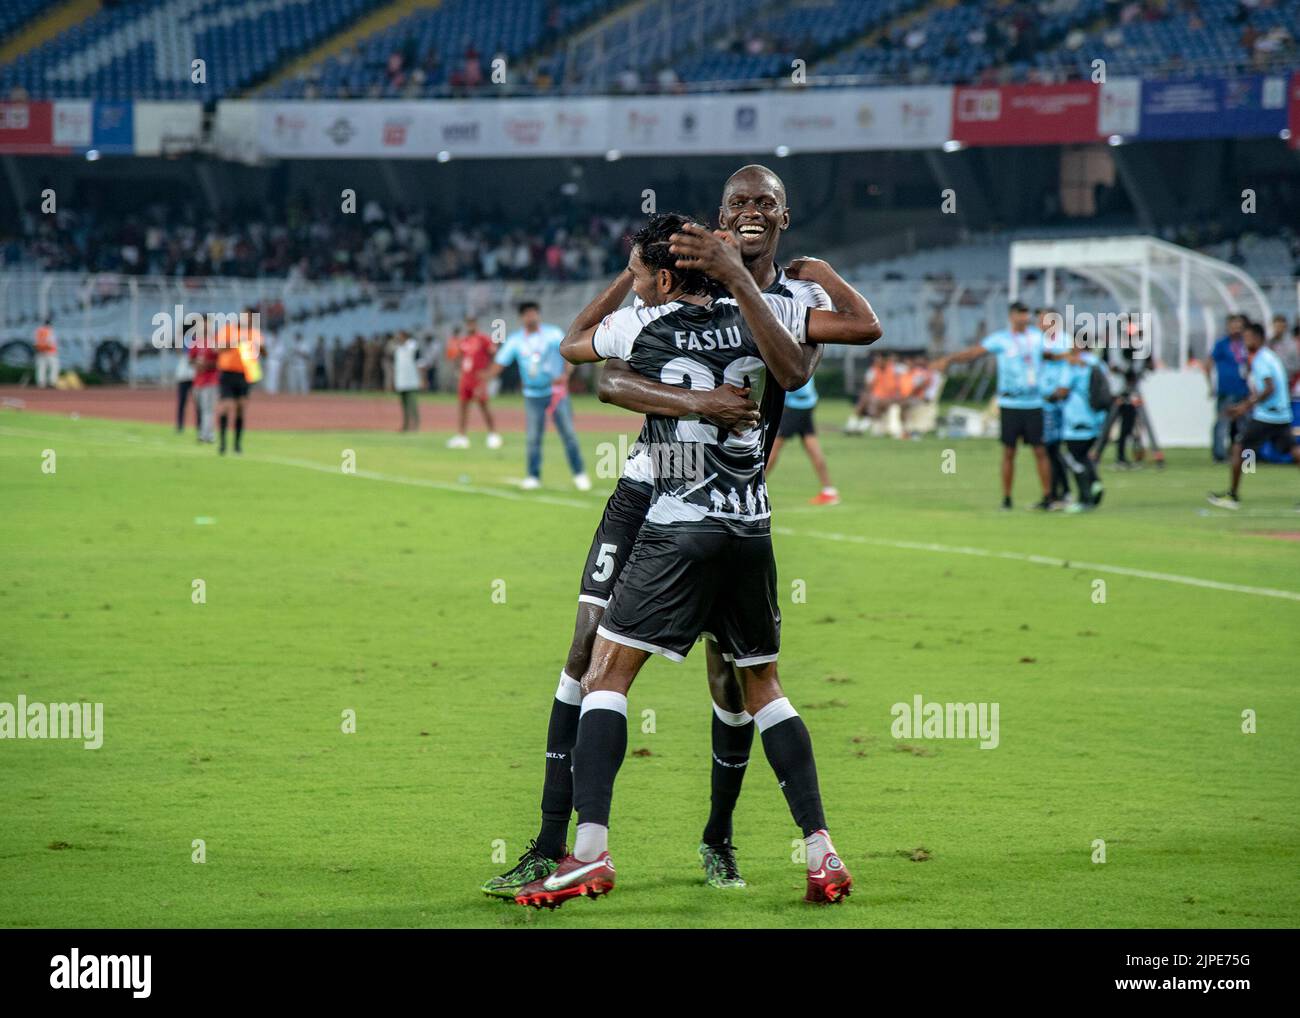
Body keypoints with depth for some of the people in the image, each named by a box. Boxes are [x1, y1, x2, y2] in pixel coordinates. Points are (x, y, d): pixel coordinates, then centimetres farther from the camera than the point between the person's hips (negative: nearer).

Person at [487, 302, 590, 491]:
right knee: (533, 438, -1)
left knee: (568, 434, -3)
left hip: (557, 392, -1)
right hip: (533, 396, 1)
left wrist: (565, 374, -27)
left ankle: (579, 475, 5)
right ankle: (533, 477, 7)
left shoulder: (553, 334, -3)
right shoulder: (514, 340, 0)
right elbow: (499, 363, -4)